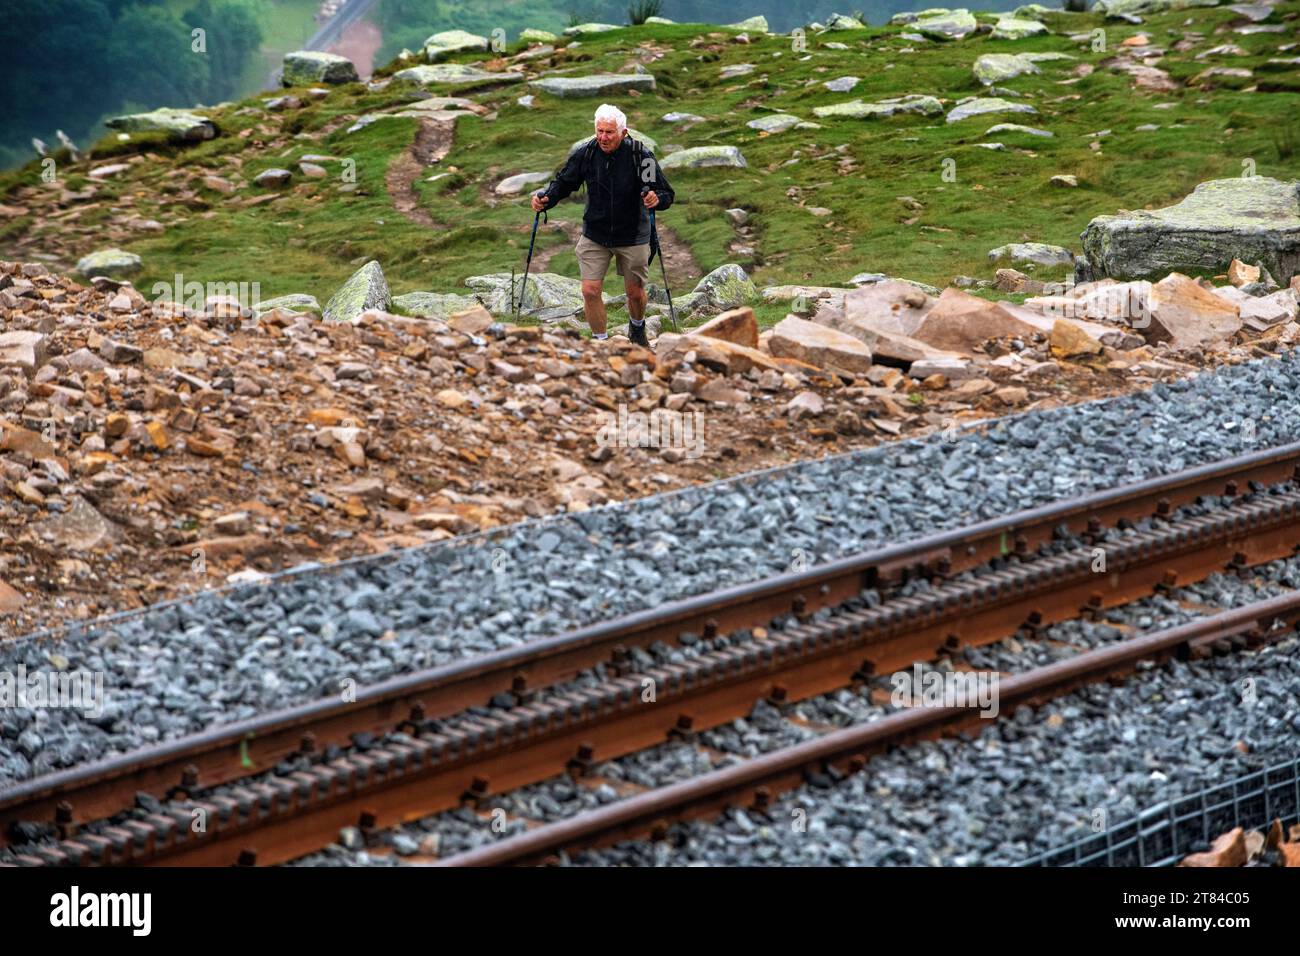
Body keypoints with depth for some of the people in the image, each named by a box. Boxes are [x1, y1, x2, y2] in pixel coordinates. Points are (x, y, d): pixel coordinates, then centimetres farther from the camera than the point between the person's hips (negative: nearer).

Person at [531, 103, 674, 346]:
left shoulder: (640, 155, -18)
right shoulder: (585, 154, -12)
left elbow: (667, 194, -15)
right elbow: (563, 183, 1)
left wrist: (657, 199, -39)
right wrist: (545, 198, -19)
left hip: (632, 236, -1)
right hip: (595, 234, 1)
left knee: (635, 292, 10)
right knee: (590, 291, -5)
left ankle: (637, 327, 42)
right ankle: (600, 342, 14)